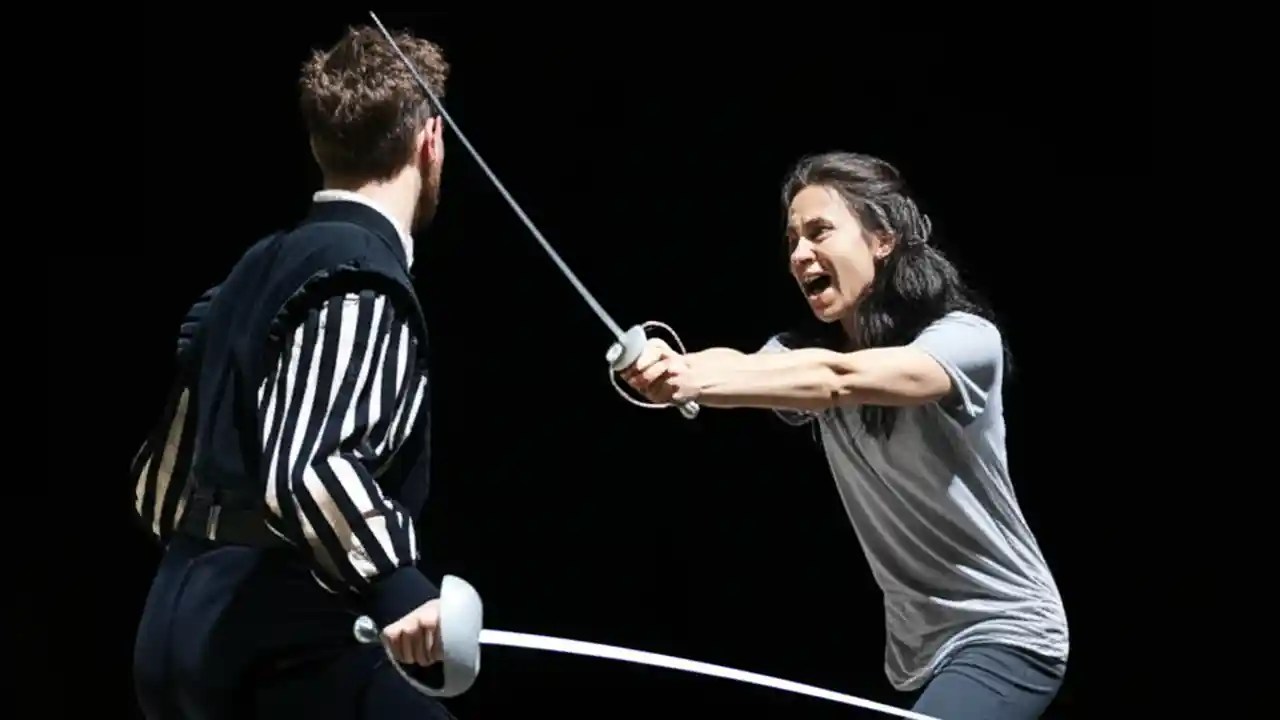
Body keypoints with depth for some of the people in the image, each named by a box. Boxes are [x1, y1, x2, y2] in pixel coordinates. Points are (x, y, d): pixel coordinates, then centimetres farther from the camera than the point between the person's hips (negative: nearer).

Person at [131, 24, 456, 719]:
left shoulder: (258, 269, 18)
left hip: (179, 632, 10)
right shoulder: (362, 277, -11)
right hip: (281, 646, -10)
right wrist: (400, 589, -27)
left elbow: (159, 479, 22)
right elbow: (305, 468, -26)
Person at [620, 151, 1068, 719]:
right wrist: (667, 370, -44)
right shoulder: (804, 351, 3)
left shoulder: (965, 339, -16)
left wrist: (697, 382, -47)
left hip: (1003, 635, -7)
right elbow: (740, 367, -20)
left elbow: (841, 378, -34)